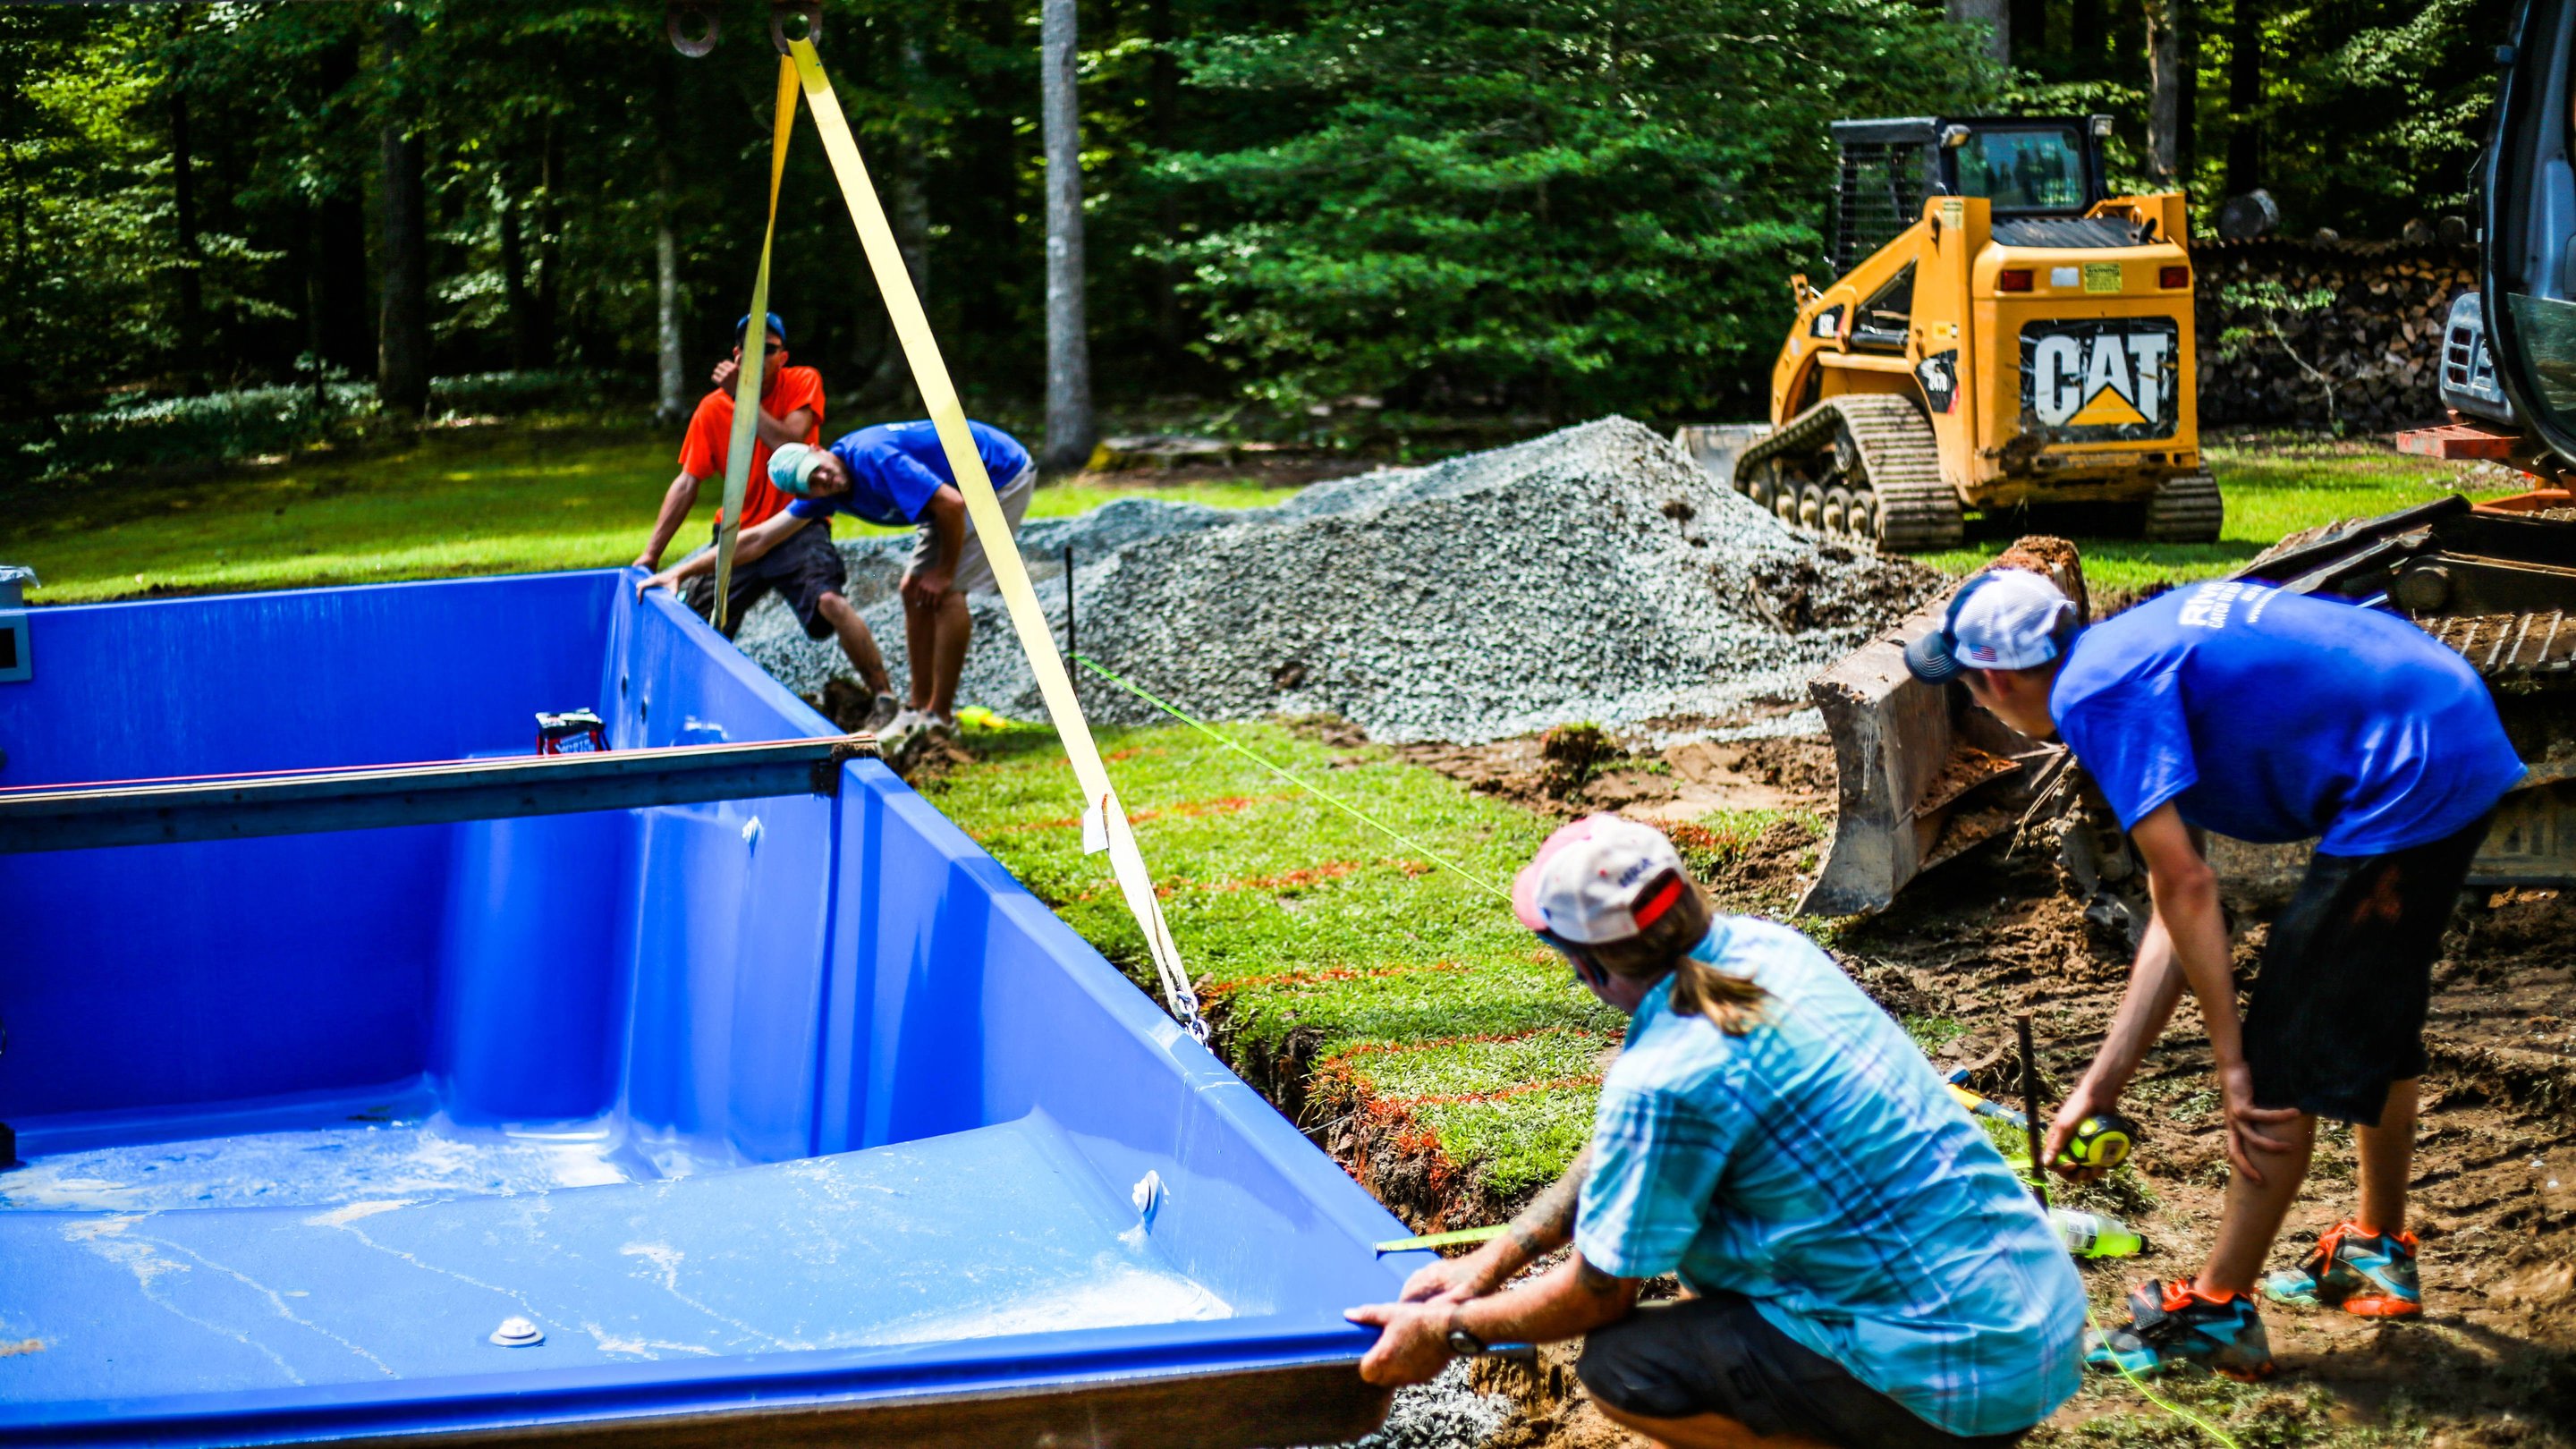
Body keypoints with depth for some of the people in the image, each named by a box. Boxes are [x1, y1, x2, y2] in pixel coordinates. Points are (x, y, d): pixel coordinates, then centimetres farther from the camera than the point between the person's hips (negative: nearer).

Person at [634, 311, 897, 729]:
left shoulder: (803, 384, -5)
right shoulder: (712, 409, 1)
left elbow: (790, 446, -20)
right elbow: (686, 483, 2)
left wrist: (744, 397, -19)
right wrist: (651, 553, -2)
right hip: (737, 535, 4)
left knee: (830, 601, -28)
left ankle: (884, 697, -21)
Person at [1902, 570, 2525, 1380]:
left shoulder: (2095, 695, -11)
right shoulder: (2136, 652, 18)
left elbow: (2187, 891, -16)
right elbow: (2176, 913, 18)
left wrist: (2232, 1064, -9)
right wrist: (2100, 1086, 17)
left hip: (2410, 779, -10)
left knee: (2291, 1052, -3)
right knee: (2373, 1019, 26)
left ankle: (2217, 1313, 4)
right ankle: (2378, 1257, 41)